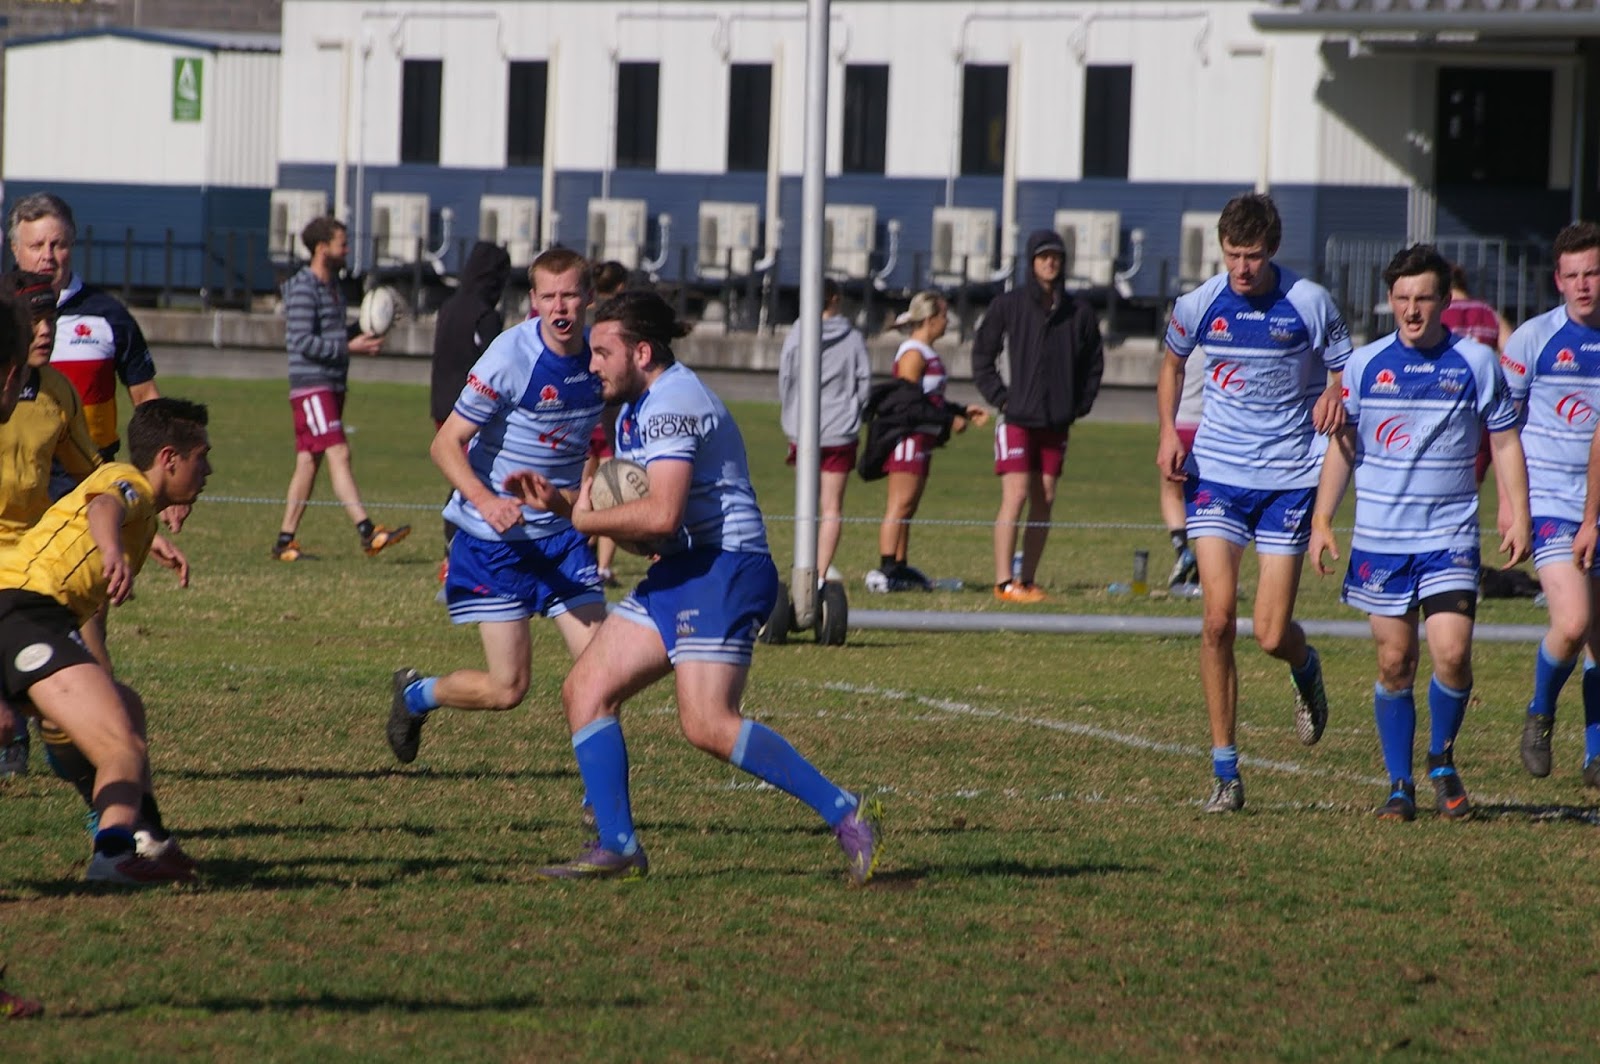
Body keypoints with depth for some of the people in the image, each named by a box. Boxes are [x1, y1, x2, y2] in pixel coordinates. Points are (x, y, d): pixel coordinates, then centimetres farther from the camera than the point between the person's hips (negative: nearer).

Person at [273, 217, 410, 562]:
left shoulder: (332, 285, 18)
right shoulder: (303, 289, -12)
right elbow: (303, 342, -18)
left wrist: (363, 336, 7)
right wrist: (349, 347, -17)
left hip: (332, 385, 9)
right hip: (312, 386, -9)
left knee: (309, 462, 8)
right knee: (338, 454, -15)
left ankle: (286, 540, 11)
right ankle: (367, 531, -22)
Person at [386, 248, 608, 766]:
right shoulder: (511, 358, -19)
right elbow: (446, 444, -17)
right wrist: (486, 501, -34)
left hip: (562, 534, 5)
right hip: (494, 542, -5)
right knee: (507, 688, -4)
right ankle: (415, 694, 26)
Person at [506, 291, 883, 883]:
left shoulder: (671, 403, -14)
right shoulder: (637, 411, 19)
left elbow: (661, 515, -26)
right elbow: (635, 513, 22)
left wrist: (585, 519, -11)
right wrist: (557, 502, 8)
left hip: (724, 570, -11)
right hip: (678, 575, 11)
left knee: (707, 725, -20)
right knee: (585, 691, 4)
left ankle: (845, 815, -15)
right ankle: (617, 848, 3)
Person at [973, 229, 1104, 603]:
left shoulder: (1078, 312, 7)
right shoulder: (1009, 306, -1)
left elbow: (1093, 362, 17)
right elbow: (982, 354, 6)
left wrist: (1080, 404, 6)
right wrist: (999, 397, -3)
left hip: (1056, 421, 4)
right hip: (1018, 418, -4)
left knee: (1044, 501, 5)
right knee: (1015, 496, -11)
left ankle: (1027, 580, 10)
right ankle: (1004, 582, -12)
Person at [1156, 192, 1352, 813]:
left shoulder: (1310, 304, -9)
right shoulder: (1198, 306, -3)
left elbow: (1346, 367, 4)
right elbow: (1172, 363, 17)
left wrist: (1335, 396, -19)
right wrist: (1168, 429, 2)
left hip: (1289, 477, -1)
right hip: (1216, 474, 1)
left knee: (1271, 634, -5)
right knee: (1218, 619, -11)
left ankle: (1306, 671, 35)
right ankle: (1224, 772, -2)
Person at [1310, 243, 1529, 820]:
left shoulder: (1476, 362, 0)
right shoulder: (1364, 364, 3)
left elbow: (1505, 442, 6)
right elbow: (1342, 444, 11)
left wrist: (1519, 515, -2)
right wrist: (1321, 518, 5)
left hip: (1451, 539, -1)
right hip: (1379, 539, 1)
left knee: (1452, 654, -13)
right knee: (1395, 664, 3)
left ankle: (1443, 762, 11)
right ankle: (1399, 784, 14)